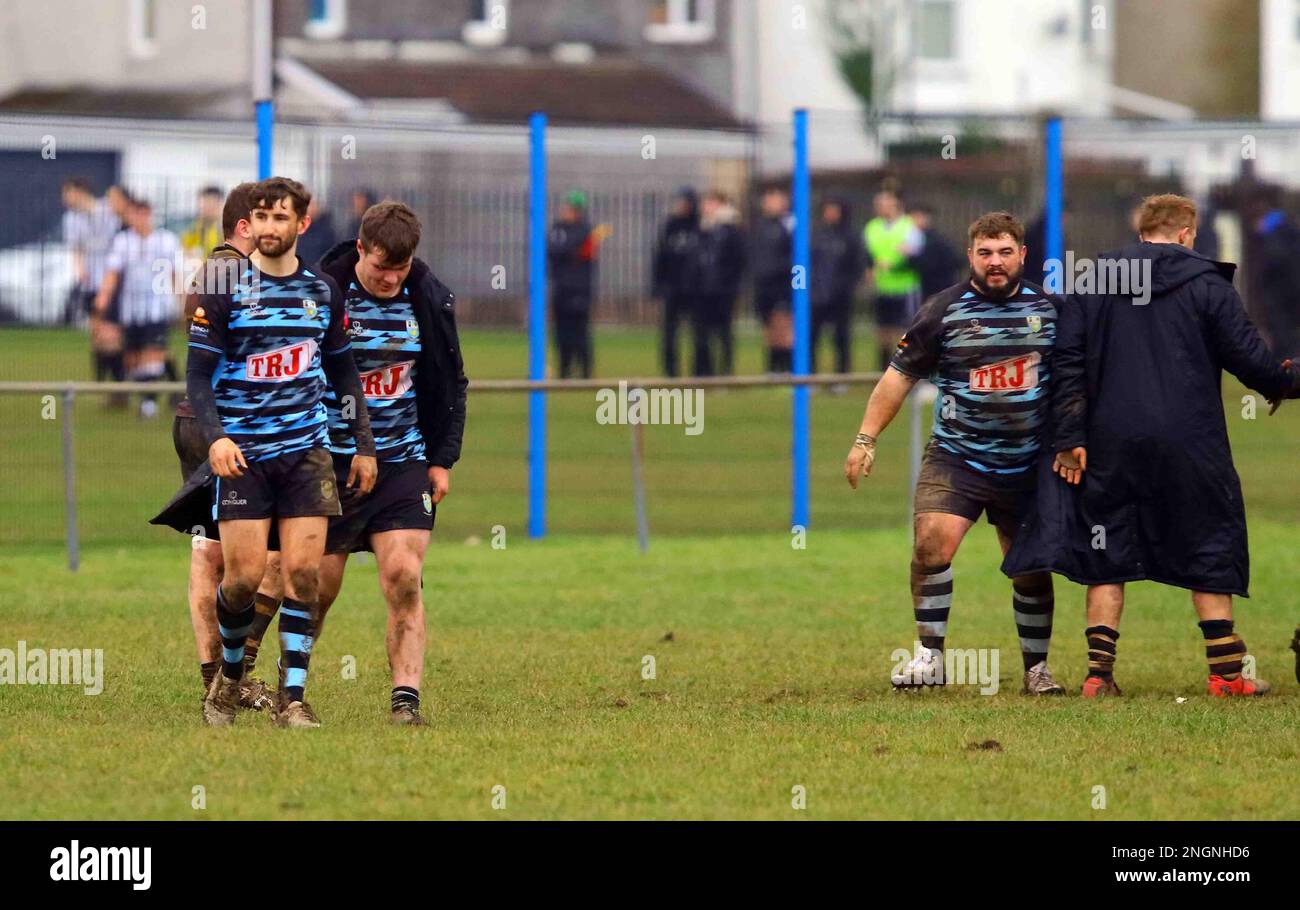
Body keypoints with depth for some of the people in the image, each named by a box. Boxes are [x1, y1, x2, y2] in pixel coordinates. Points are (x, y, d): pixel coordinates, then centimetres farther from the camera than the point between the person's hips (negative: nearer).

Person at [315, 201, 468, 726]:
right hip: (330, 461, -2)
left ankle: (406, 697, -14)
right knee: (318, 588, 4)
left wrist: (443, 460, 7)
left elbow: (450, 383, 11)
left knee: (404, 579, -12)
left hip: (404, 462, 2)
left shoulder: (430, 298, -2)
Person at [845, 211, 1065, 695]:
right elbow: (900, 375, -1)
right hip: (956, 458, -2)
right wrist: (866, 439, -6)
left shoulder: (1049, 308, 3)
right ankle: (929, 656, -9)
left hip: (1027, 467, 2)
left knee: (1031, 569, 6)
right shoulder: (944, 311, -5)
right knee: (932, 542, -21)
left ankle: (1037, 668, 22)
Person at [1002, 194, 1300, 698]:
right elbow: (1249, 359, 0)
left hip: (1111, 444, 2)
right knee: (1209, 548, 9)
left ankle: (1099, 670, 0)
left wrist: (1069, 438, 3)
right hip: (1188, 444, -2)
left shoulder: (1092, 283, 8)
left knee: (1107, 559, 9)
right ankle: (1226, 670, 6)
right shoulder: (1206, 284, 0)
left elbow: (1068, 362, 3)